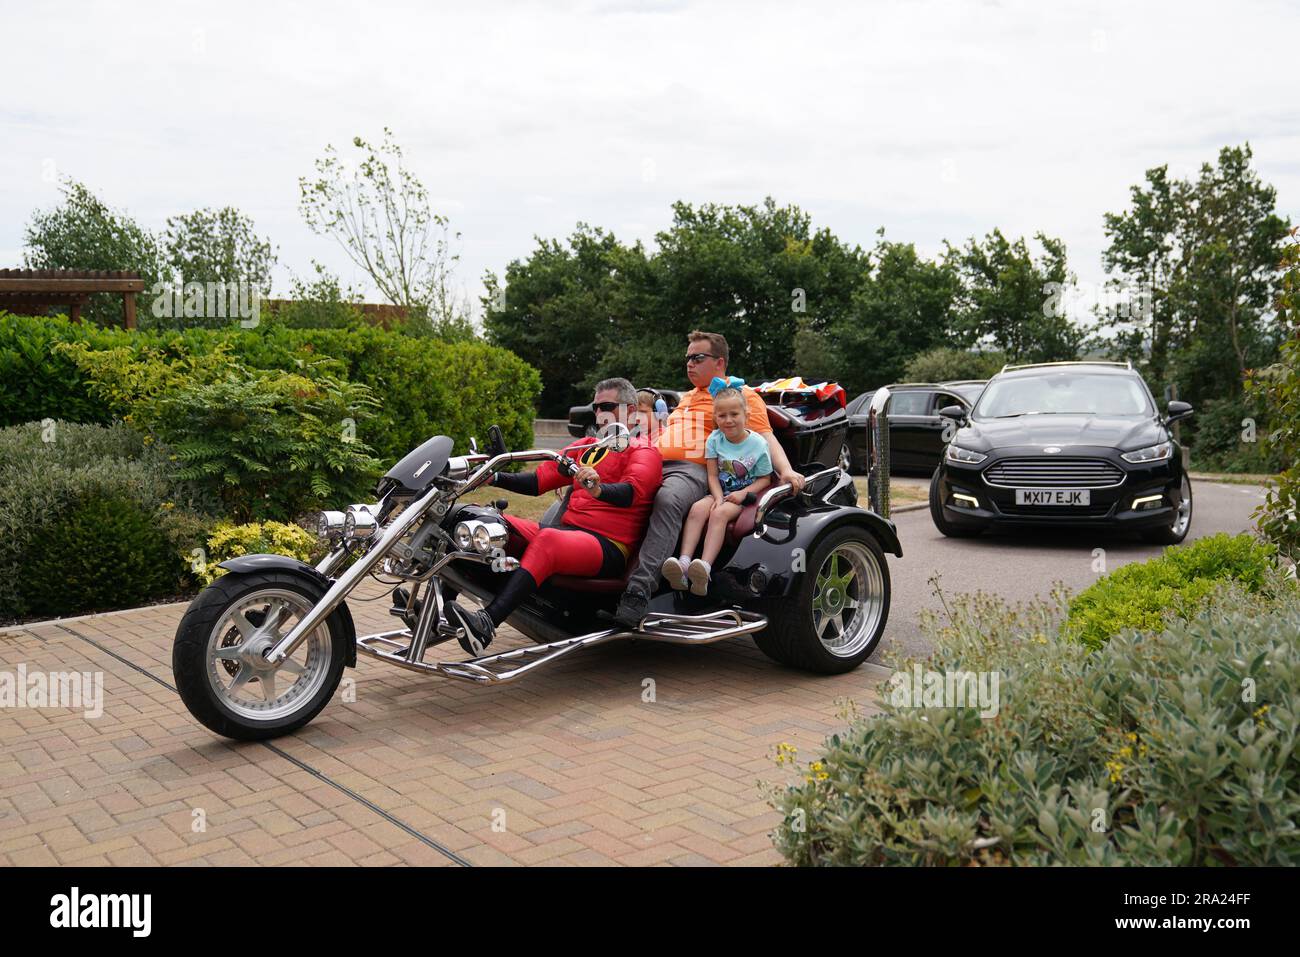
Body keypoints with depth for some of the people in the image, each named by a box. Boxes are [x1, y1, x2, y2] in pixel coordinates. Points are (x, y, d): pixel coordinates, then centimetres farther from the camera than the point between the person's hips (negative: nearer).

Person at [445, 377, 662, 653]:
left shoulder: (643, 451, 3)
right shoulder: (586, 446, 27)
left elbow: (632, 492, -20)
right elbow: (540, 479, 19)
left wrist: (599, 489, -43)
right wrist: (495, 477, 3)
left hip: (608, 546, -8)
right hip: (565, 531, 8)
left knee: (548, 539, -38)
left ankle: (487, 623, -51)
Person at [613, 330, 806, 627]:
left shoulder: (743, 394, 15)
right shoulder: (687, 397, 37)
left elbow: (766, 438, 2)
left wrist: (785, 470, -15)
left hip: (695, 470, -7)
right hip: (653, 466, 7)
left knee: (667, 500, -41)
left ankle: (637, 593, -50)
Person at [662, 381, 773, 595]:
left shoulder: (757, 444, -6)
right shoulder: (714, 440, 1)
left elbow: (765, 479, 0)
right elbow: (713, 476, 0)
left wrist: (743, 493, -16)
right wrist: (718, 498, -17)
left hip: (744, 495, -3)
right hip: (720, 492, 3)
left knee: (719, 514, -33)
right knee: (697, 509, -27)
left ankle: (705, 567, -47)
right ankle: (684, 563, -41)